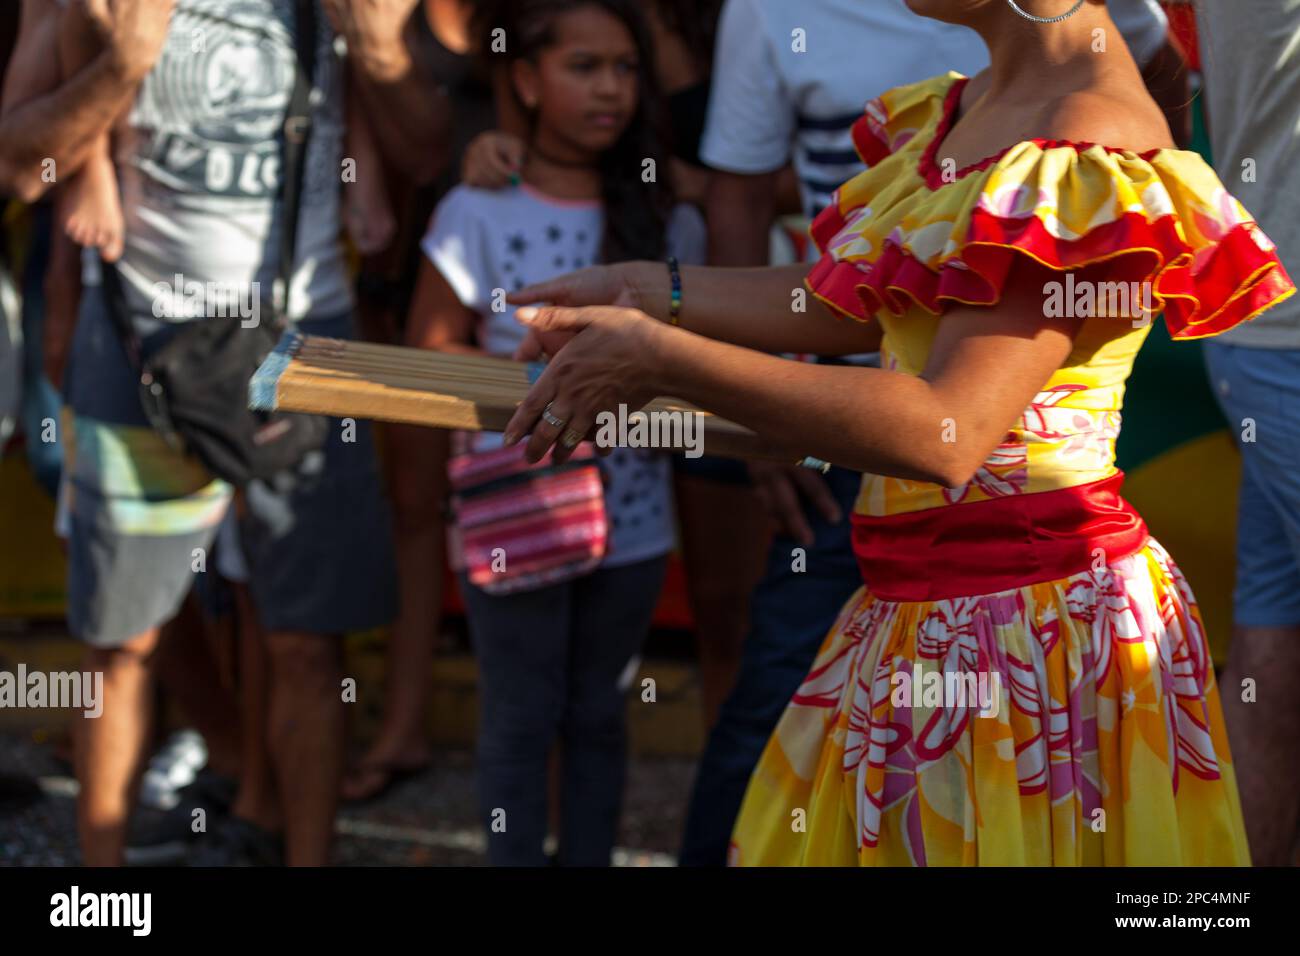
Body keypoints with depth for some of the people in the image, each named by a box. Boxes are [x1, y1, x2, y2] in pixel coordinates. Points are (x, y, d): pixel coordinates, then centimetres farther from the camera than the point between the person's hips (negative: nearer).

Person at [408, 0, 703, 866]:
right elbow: (430, 349, -3)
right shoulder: (479, 214, -8)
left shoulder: (665, 221, 2)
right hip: (514, 515, -3)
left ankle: (590, 859, 25)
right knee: (521, 717, 7)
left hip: (631, 514, 3)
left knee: (600, 714, 13)